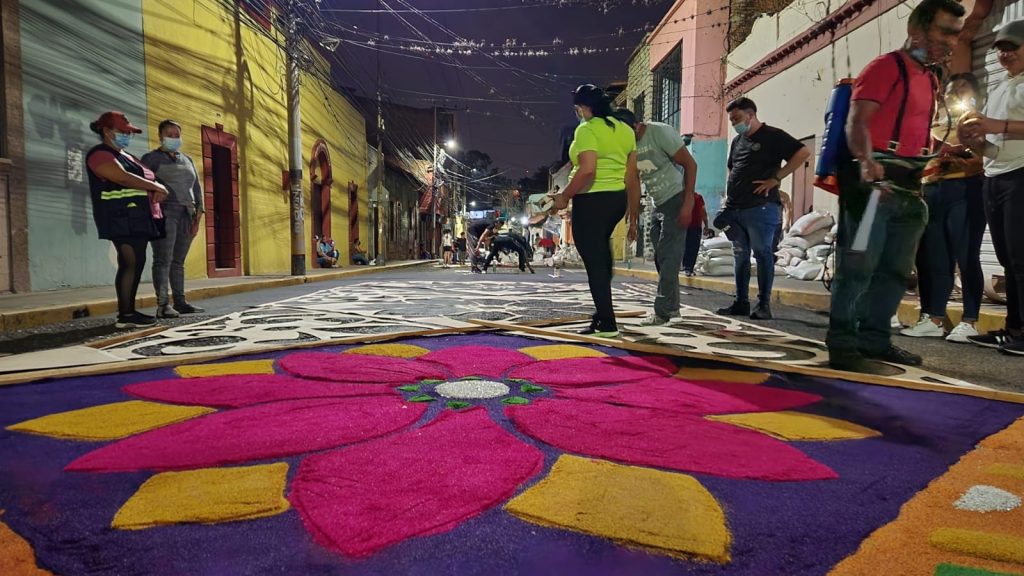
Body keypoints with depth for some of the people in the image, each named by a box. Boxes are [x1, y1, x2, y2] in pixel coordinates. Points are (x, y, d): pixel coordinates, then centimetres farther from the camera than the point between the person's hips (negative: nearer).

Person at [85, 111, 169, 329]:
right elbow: (124, 178, -18)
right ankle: (125, 315, -13)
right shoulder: (100, 154, -5)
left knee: (135, 263, 5)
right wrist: (155, 187, -9)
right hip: (122, 218, -9)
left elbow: (146, 177, 24)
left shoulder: (125, 155, 25)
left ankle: (129, 311, 8)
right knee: (131, 263, -14)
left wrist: (158, 189, 1)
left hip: (137, 218, 9)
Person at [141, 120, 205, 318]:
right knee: (163, 259, -12)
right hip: (164, 212, -5)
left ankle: (180, 302, 7)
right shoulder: (151, 158, 6)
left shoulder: (187, 159, 22)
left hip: (186, 214, 5)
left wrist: (198, 214, 9)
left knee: (178, 261, 6)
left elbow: (197, 188, 19)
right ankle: (162, 305, -15)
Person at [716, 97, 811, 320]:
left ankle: (764, 304, 0)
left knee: (762, 254, -5)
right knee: (740, 256, 8)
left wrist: (775, 179, -13)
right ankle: (741, 302, 14)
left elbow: (803, 153, -10)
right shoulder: (737, 141, 20)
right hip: (735, 209, 7)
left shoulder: (772, 136, -2)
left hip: (760, 207, -7)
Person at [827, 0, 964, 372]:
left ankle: (875, 339, 18)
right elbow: (857, 122, -17)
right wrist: (866, 161, -33)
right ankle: (842, 344, -8)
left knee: (896, 270, 10)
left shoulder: (929, 80, 24)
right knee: (859, 265, -12)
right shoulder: (887, 66, -3)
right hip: (874, 180, -9)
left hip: (907, 186, 9)